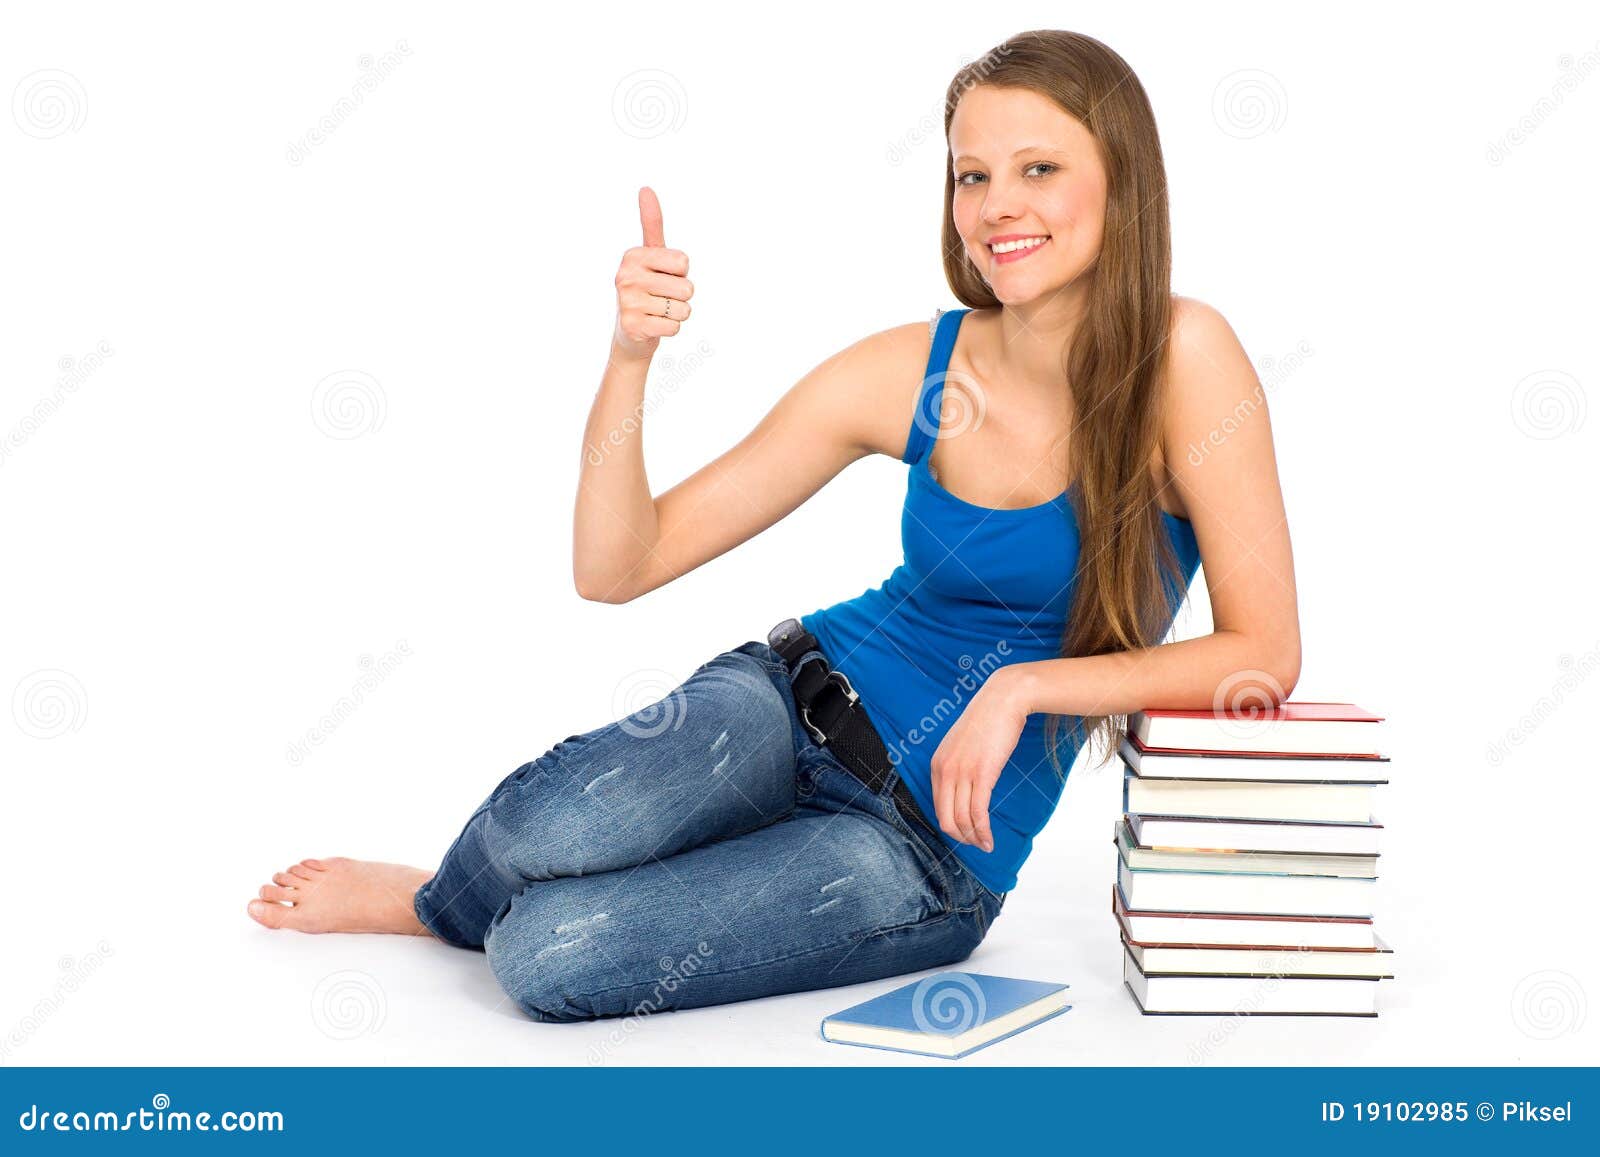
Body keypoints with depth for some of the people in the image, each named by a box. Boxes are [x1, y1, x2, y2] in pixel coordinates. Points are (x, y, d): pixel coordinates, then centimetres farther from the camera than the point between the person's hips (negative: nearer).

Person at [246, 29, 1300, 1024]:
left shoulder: (1183, 358, -15)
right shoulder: (907, 370, -7)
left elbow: (1264, 653, -14)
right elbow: (616, 567, -7)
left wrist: (1025, 684, -22)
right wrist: (630, 355, -22)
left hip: (933, 841, -2)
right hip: (805, 698, 2)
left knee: (550, 959, -23)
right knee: (544, 823, -30)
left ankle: (436, 907, 15)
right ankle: (465, 899, 9)